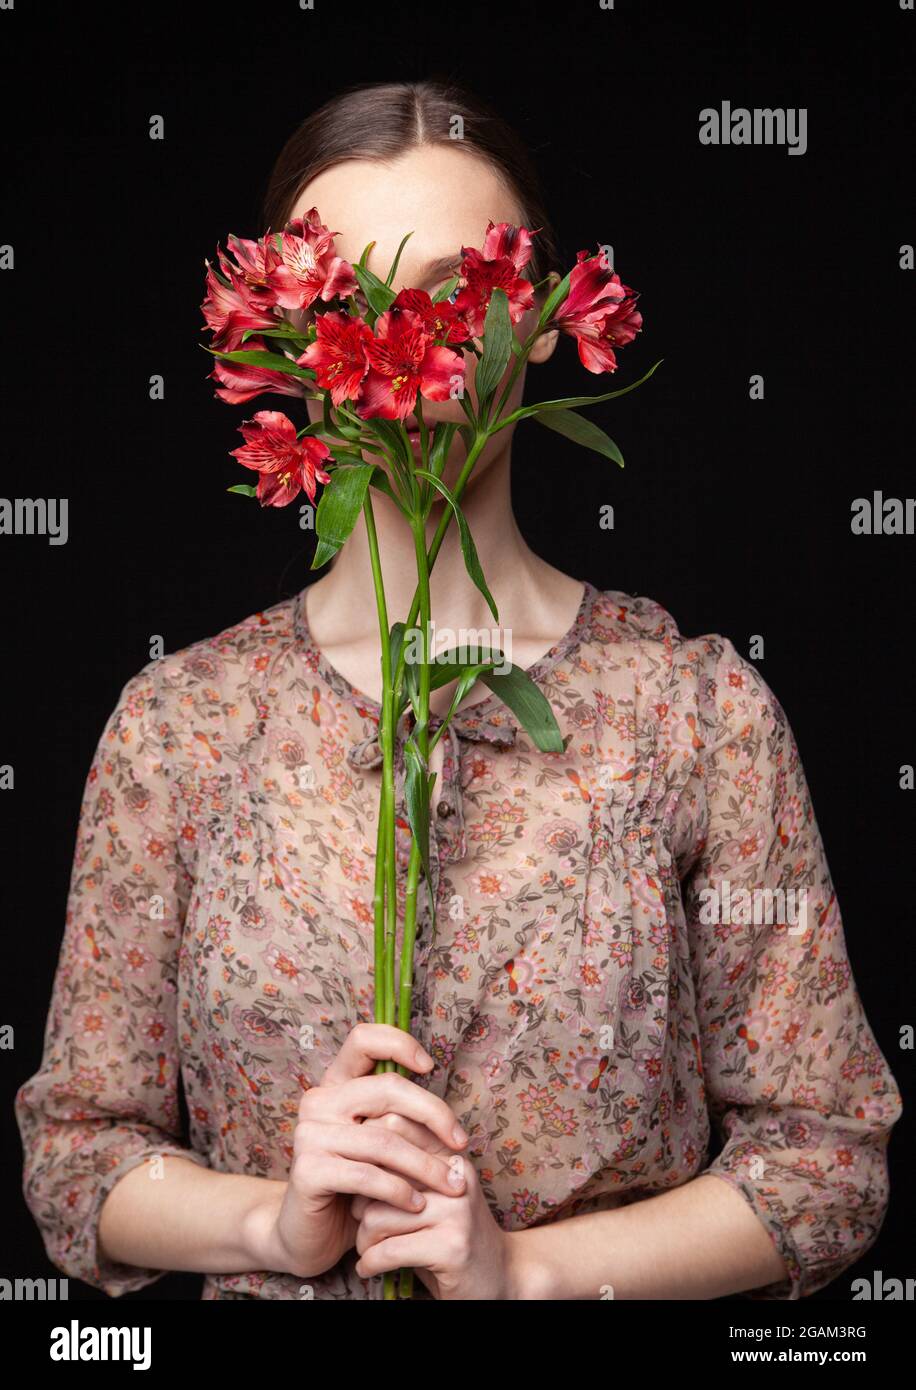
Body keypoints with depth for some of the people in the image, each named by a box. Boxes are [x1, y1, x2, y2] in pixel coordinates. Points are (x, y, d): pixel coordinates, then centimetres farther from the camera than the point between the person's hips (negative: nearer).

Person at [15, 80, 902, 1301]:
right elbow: (76, 1152, 4)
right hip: (267, 1294, 1)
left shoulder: (703, 707, -2)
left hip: (588, 1298, 0)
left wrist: (523, 1263, -10)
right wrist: (279, 1220, -12)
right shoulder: (179, 721, 1)